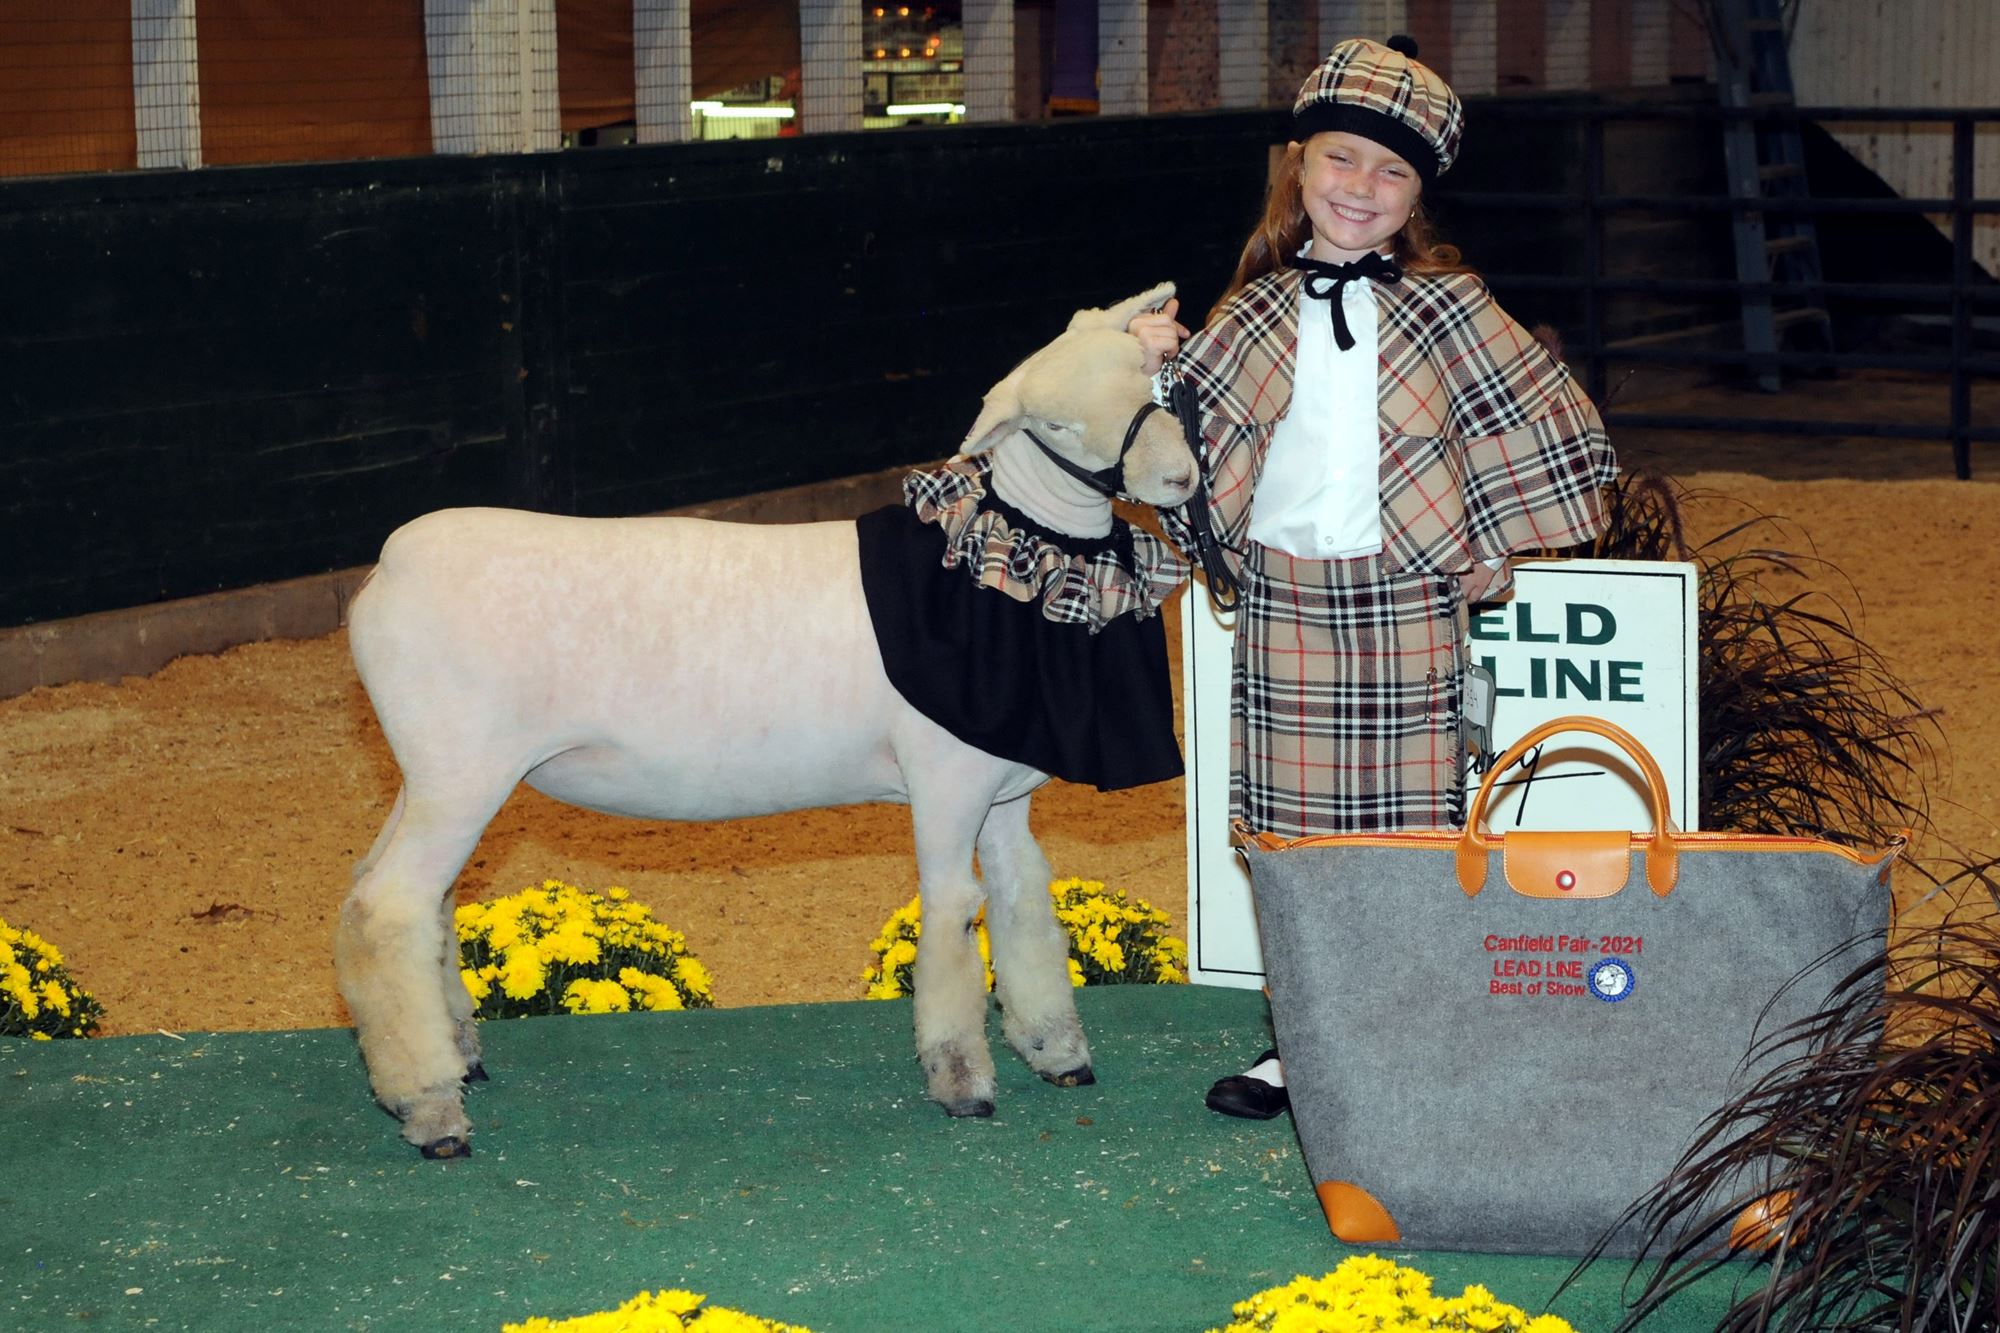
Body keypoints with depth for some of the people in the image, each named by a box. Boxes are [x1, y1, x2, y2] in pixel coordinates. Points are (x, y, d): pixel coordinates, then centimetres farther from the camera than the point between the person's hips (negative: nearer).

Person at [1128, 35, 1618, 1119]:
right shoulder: (1255, 313, 5)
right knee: (1295, 828, 8)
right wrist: (1164, 364, -5)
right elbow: (1198, 429, 14)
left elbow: (1547, 420, 4)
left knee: (1407, 824, 0)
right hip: (1279, 594, 3)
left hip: (1402, 600, -2)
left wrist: (1494, 547, 2)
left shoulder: (1446, 309, -1)